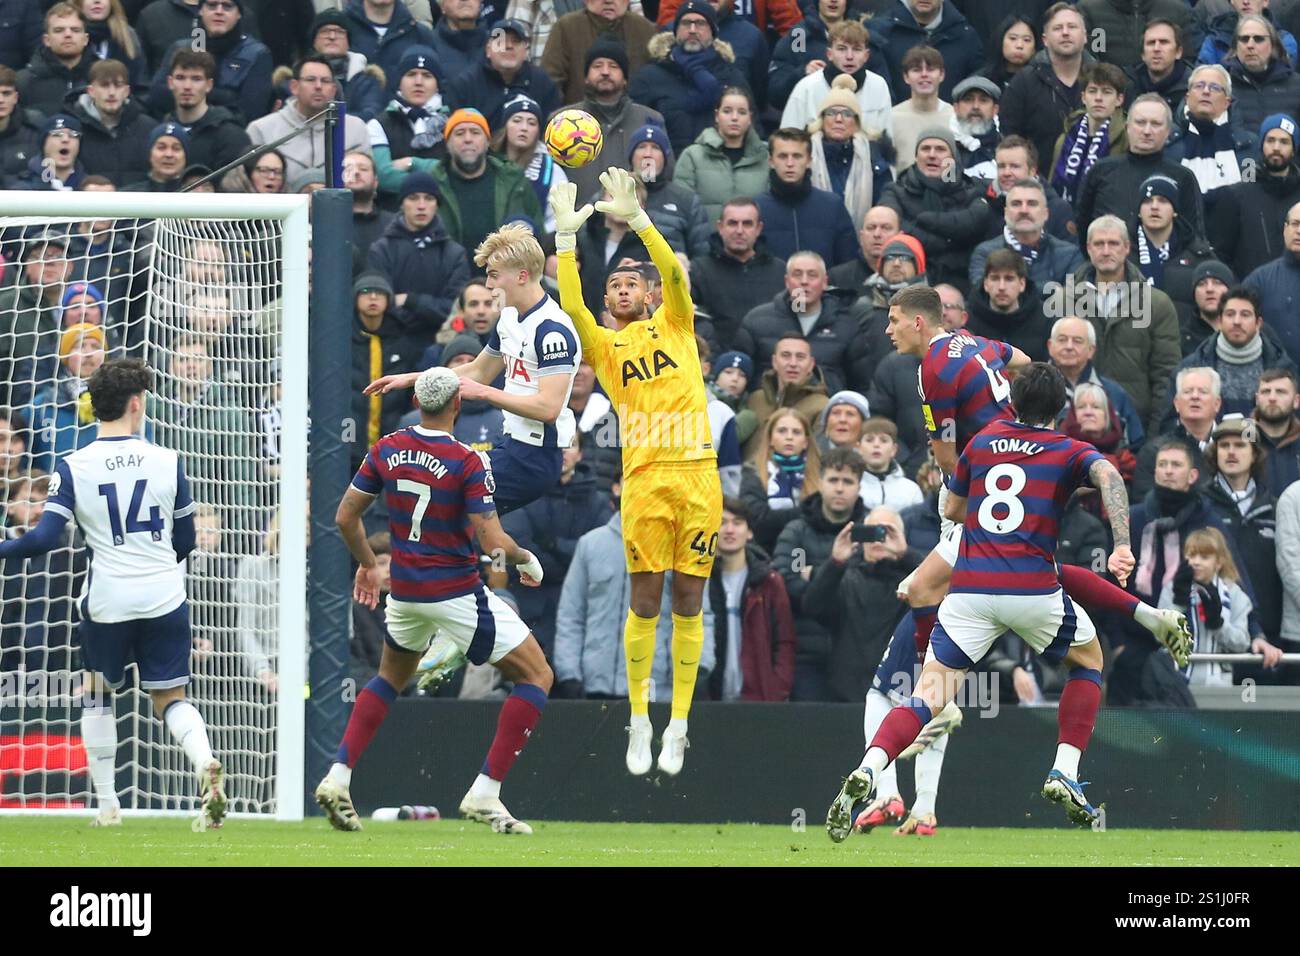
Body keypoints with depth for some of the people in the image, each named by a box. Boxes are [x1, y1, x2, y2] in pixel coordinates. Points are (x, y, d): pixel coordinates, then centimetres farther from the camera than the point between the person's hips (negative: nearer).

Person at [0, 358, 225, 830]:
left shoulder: (72, 468, -6)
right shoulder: (167, 461, -1)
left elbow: (44, 537, -12)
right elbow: (186, 540, 6)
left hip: (106, 600, -1)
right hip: (164, 596, 1)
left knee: (97, 693, 21)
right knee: (170, 698, 10)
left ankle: (107, 804, 19)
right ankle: (205, 761, -21)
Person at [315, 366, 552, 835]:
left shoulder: (386, 450, -1)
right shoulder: (468, 462, -17)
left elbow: (346, 516, 5)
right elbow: (493, 542, -20)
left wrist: (367, 564, 22)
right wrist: (527, 560, 1)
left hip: (404, 592, 6)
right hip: (457, 593, -6)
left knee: (391, 676, 31)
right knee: (537, 676, 5)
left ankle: (338, 778, 15)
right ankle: (484, 793, -4)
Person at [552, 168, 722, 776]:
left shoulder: (673, 326, 15)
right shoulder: (603, 344, 12)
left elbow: (674, 274, -2)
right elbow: (571, 307, -5)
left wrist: (637, 219, -13)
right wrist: (566, 234, -10)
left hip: (698, 473, 1)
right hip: (645, 477, -1)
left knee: (688, 599, 2)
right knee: (645, 599, -4)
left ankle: (678, 725, 5)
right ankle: (639, 721, 4)